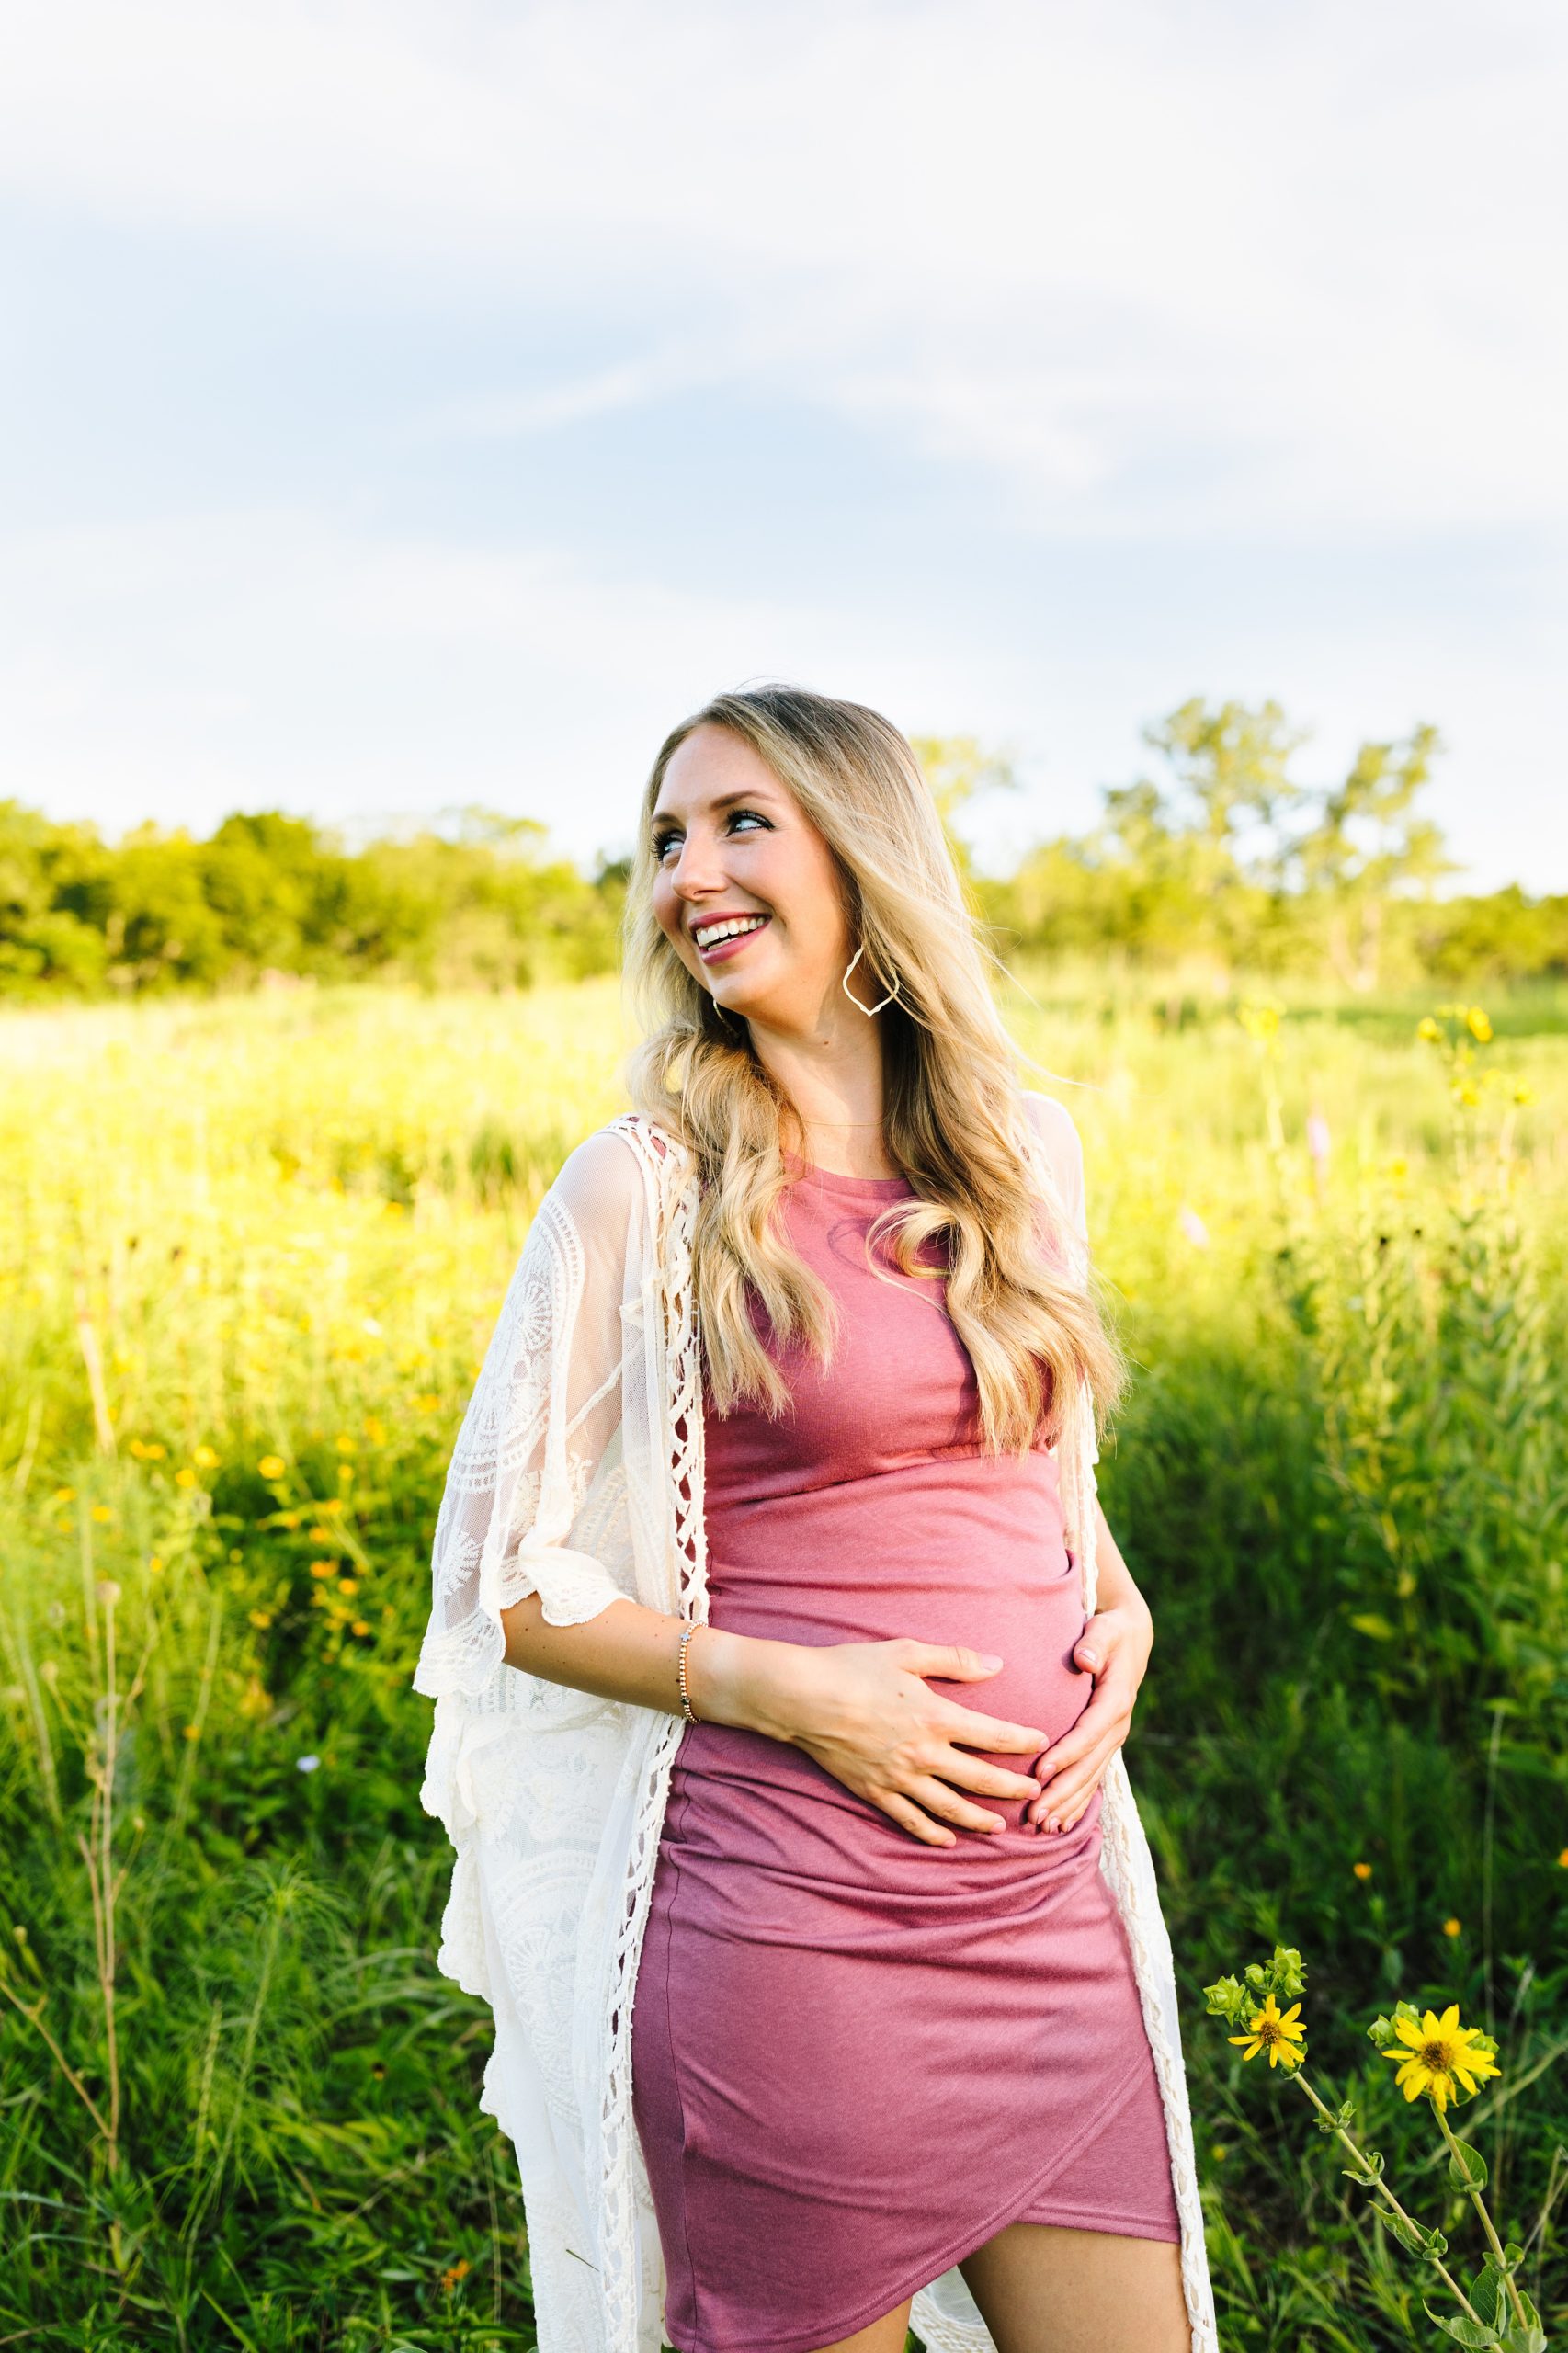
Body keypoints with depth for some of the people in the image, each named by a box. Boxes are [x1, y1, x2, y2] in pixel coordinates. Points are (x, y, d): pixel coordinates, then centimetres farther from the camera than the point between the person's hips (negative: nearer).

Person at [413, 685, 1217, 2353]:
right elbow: (513, 1585, -4)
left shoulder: (1026, 1152, 5)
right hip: (783, 1922, -4)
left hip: (1053, 1900, 5)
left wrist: (1119, 1608, 0)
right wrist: (782, 1687, -17)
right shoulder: (643, 1185, -8)